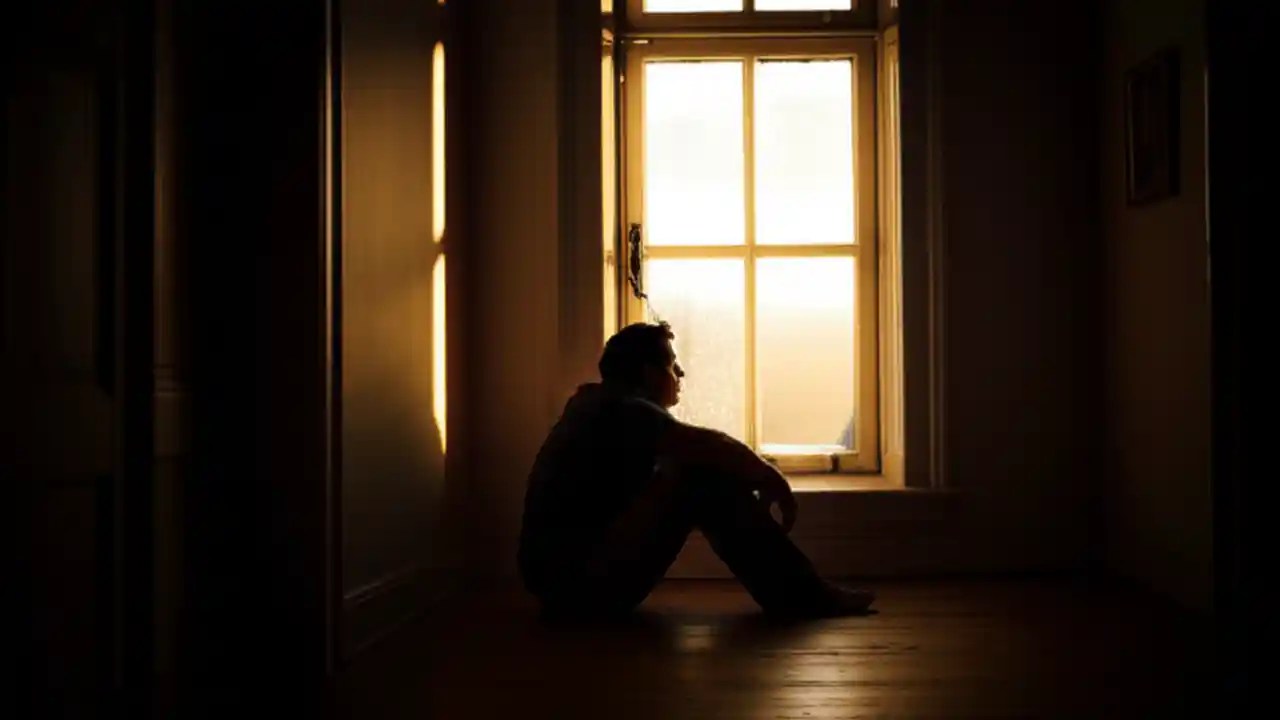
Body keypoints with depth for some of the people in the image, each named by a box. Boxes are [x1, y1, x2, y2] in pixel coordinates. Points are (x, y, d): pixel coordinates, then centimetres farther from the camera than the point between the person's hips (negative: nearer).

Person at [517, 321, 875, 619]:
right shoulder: (620, 408, -12)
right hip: (575, 576, -10)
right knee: (707, 482, -17)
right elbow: (705, 446, -23)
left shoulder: (601, 406, 18)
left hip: (573, 574, 10)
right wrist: (769, 478, -8)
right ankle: (804, 598, -10)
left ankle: (794, 592, 3)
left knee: (707, 472, 10)